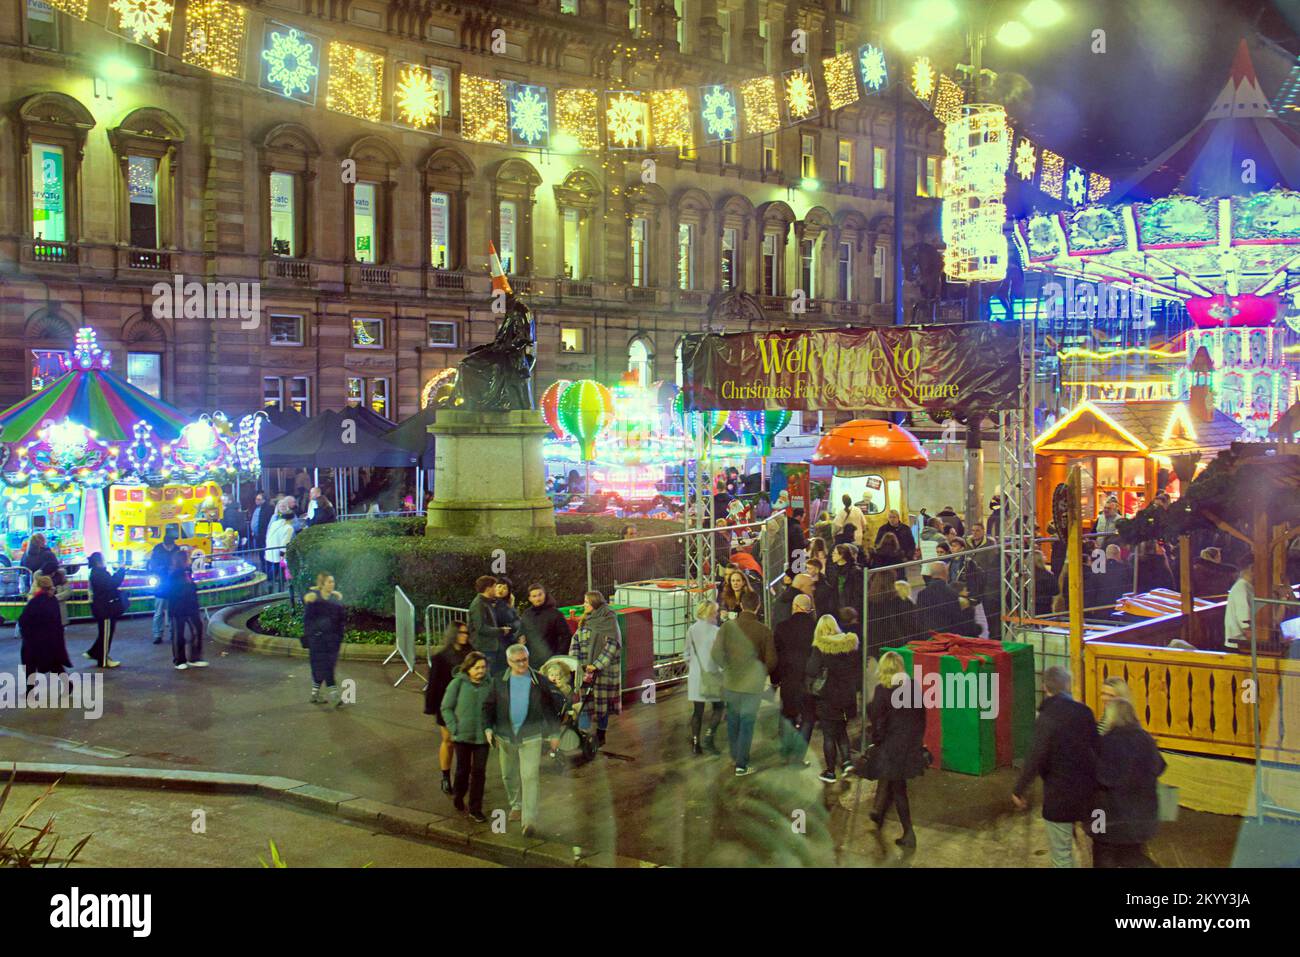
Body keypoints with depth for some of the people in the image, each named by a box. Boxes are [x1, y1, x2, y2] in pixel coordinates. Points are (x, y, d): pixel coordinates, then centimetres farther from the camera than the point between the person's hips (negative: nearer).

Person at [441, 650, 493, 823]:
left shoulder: (488, 685, 0)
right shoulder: (458, 683, -7)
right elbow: (446, 708, -3)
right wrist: (454, 728, -9)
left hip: (482, 736, 2)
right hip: (463, 735, -2)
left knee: (479, 772, 1)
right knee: (463, 769, 11)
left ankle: (476, 810, 10)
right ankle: (458, 796, 39)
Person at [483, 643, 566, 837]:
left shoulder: (540, 681, -1)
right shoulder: (499, 681, 1)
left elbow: (552, 708, 6)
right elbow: (488, 706, 6)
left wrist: (554, 734, 5)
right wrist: (488, 728, -7)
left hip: (531, 736, -3)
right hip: (505, 736, 3)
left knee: (530, 777, -11)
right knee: (509, 776, 17)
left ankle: (530, 820, -13)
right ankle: (516, 806, 40)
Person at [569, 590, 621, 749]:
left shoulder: (609, 620, -9)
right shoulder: (585, 620, 11)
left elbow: (611, 645, -15)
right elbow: (575, 641, 12)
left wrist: (597, 665, -19)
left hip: (603, 669, -5)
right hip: (584, 668, 5)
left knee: (602, 702, 4)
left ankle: (600, 736, 15)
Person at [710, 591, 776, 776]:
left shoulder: (727, 627, -9)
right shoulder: (764, 631, -13)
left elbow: (716, 653, -11)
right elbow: (771, 661, -11)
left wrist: (728, 667, 7)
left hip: (730, 682, 2)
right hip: (753, 684, -2)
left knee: (733, 720, 19)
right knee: (747, 724, 7)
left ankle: (734, 756, 34)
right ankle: (741, 765, 10)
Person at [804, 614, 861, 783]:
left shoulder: (819, 649, -16)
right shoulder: (852, 645, -1)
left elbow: (810, 673, -14)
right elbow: (859, 669, 7)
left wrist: (809, 687, 4)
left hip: (826, 698, -5)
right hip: (847, 697, 5)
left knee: (829, 735, 5)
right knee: (841, 731, 22)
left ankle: (830, 772, 12)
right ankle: (846, 761, 8)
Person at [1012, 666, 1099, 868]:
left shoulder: (1046, 719, -19)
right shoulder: (1084, 712, -1)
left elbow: (1035, 759, -21)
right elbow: (1096, 747, 7)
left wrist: (1019, 790, -10)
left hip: (1059, 794, -6)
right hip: (1087, 790, 6)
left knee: (1061, 854, 5)